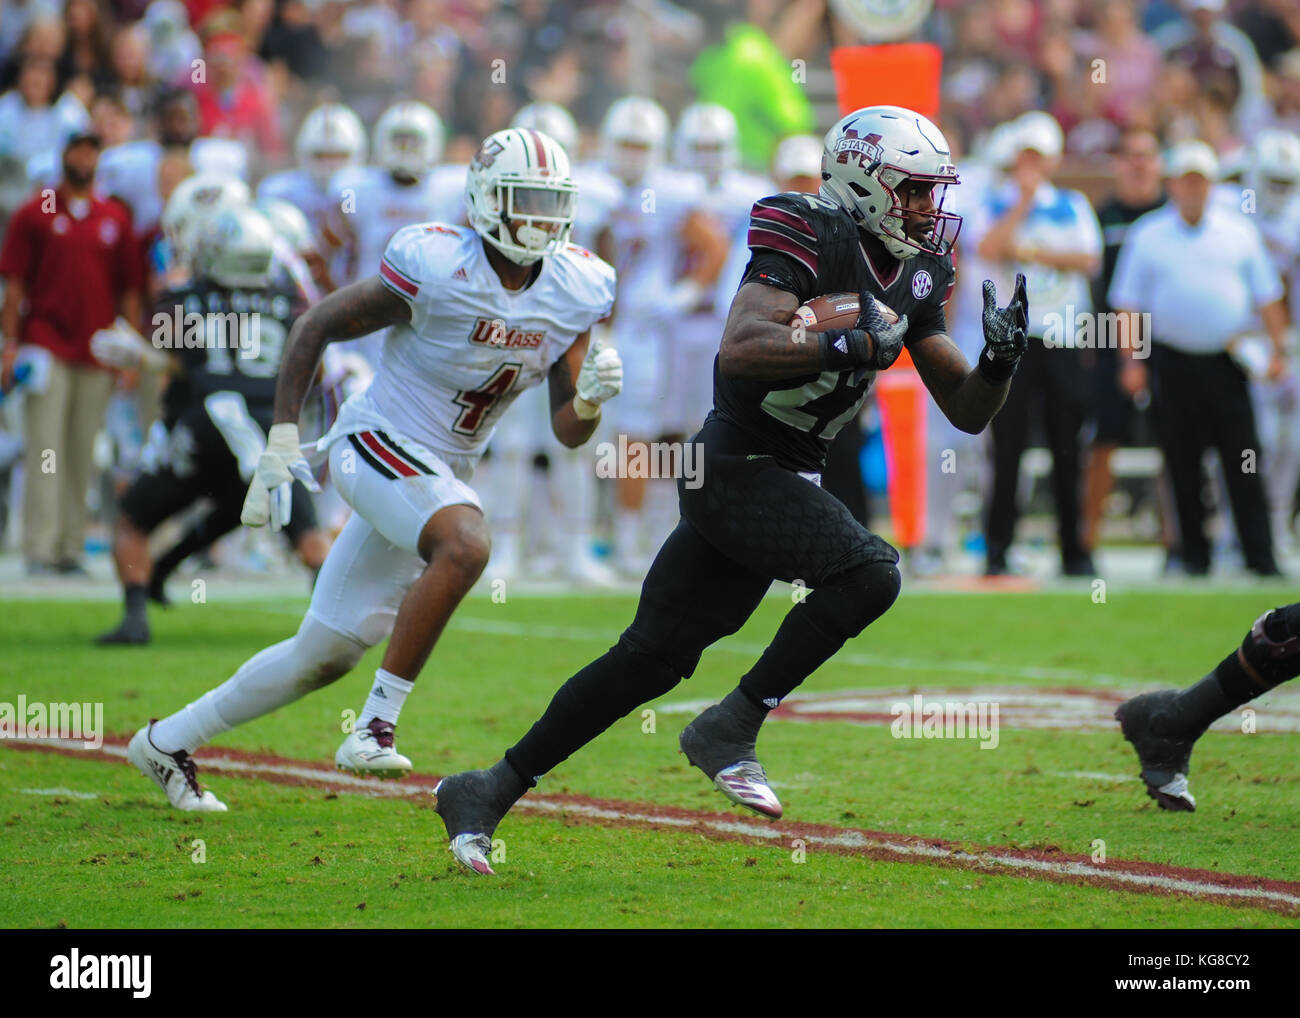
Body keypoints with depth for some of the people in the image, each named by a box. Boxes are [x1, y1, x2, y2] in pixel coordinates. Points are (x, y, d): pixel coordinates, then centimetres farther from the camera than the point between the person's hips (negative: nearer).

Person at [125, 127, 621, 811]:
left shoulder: (573, 293, -3)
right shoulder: (436, 268, -20)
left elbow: (567, 432, 2)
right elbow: (317, 325, -9)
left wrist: (591, 397, -22)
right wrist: (281, 443, -12)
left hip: (441, 475, 7)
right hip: (377, 444, -7)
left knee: (325, 655, 10)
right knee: (466, 544, -36)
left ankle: (168, 742, 26)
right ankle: (375, 725, -29)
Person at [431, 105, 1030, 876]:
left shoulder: (916, 276, 10)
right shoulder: (809, 238, -15)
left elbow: (967, 411, 12)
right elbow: (741, 351, -28)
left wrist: (1002, 359, -7)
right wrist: (852, 347, -33)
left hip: (781, 483, 8)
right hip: (737, 468, -8)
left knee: (653, 658, 8)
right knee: (868, 572, -24)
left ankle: (492, 790, 15)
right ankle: (730, 729, -13)